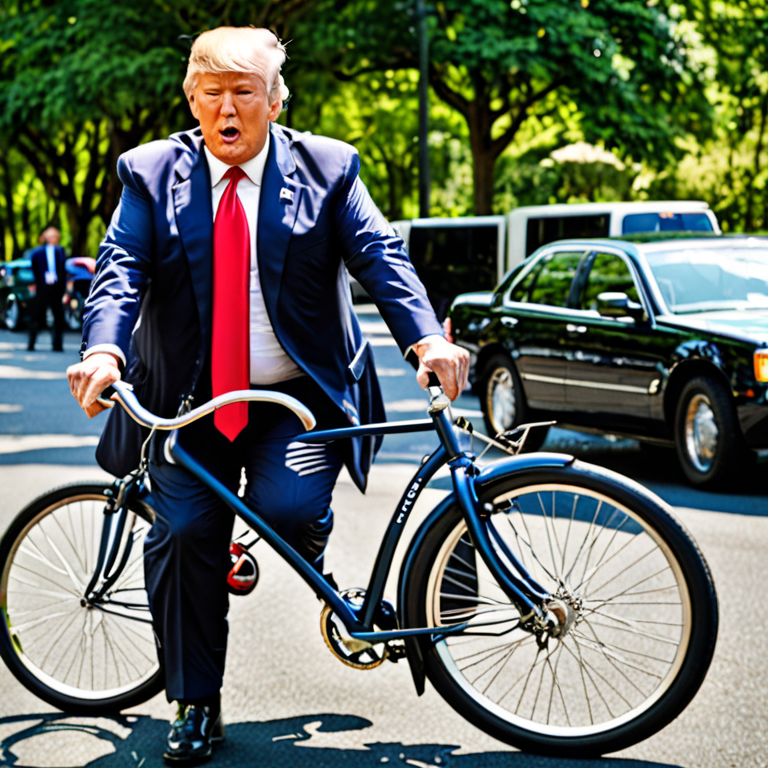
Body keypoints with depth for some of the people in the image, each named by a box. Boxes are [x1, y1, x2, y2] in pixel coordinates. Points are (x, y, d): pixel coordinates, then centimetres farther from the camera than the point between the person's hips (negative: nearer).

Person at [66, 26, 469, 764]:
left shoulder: (326, 169, 1)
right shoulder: (151, 174, 3)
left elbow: (380, 255, -9)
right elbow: (121, 268, -8)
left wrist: (426, 338, -26)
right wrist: (104, 348, -29)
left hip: (298, 397, -1)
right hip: (186, 400, 2)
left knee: (287, 508, -24)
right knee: (183, 534, -5)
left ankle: (310, 536, 16)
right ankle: (195, 705, 13)